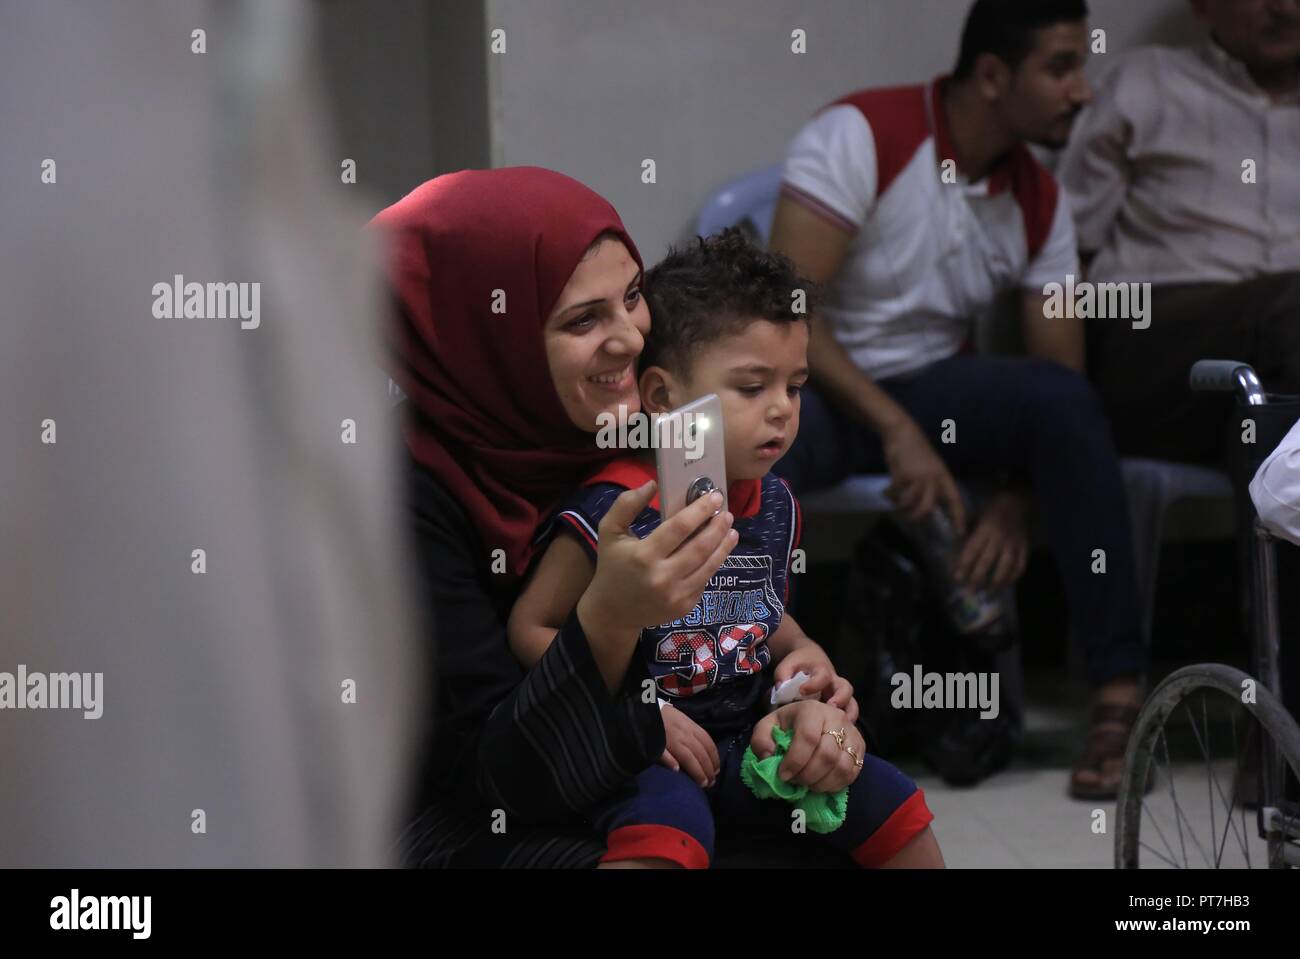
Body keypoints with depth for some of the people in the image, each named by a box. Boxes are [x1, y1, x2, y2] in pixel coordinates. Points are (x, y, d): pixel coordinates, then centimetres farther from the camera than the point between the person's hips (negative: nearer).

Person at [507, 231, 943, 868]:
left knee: (898, 810, 1)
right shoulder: (616, 510, -16)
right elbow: (531, 627, -11)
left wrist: (804, 653, 3)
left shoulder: (773, 503, 8)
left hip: (750, 736, 7)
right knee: (667, 827, -39)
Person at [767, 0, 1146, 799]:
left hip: (930, 389, 4)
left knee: (1065, 399, -27)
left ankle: (1120, 695, -26)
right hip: (814, 385, -4)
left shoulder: (1040, 202, 3)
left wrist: (1017, 502, -18)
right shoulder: (863, 135, -14)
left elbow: (1059, 377, 0)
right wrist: (896, 432, -30)